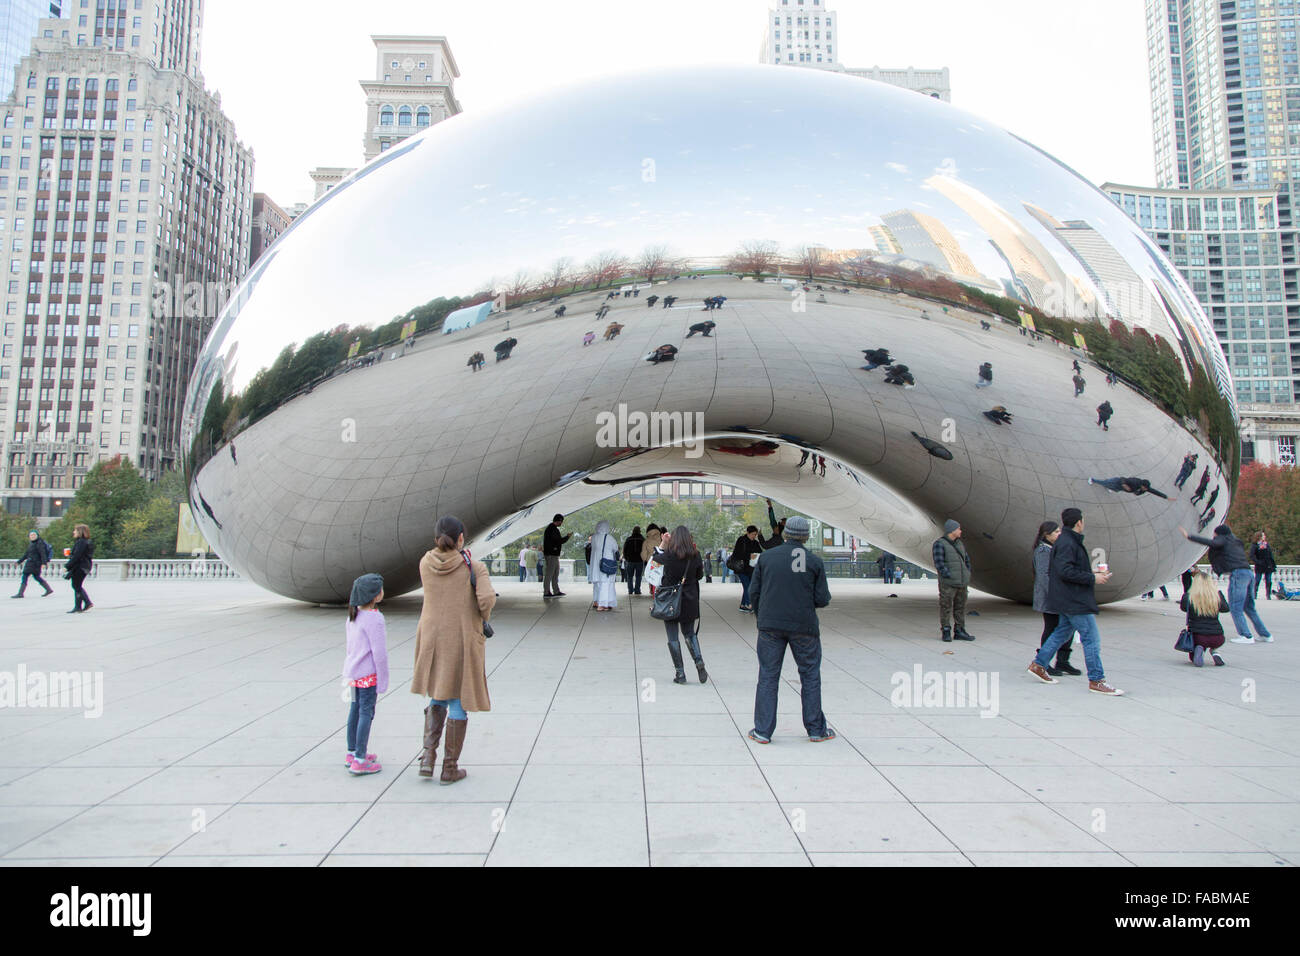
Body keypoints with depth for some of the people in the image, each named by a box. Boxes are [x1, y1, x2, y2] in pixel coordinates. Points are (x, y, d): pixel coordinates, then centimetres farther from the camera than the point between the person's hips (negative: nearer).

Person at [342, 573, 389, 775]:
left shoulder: (353, 615, 7)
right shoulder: (374, 619, -19)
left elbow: (350, 644, 14)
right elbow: (379, 652, -19)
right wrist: (383, 680, -12)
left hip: (353, 671, 8)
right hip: (368, 674, -8)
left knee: (355, 710, 17)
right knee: (366, 713, -2)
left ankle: (352, 754, 30)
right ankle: (359, 761, 2)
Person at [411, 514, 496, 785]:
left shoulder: (425, 562, -1)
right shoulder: (474, 566, -12)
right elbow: (487, 598, -23)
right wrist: (484, 617, -3)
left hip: (430, 638, 4)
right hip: (463, 640, -4)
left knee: (438, 697, 24)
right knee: (459, 702, 8)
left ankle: (428, 755, 11)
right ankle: (450, 768, 15)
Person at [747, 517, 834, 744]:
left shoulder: (766, 557, 0)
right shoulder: (814, 562, -3)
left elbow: (753, 592, 3)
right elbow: (822, 599, -4)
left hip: (770, 625, 1)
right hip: (804, 628, -1)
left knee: (768, 676, 6)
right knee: (810, 676, 12)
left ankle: (762, 730, 8)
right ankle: (816, 729, 19)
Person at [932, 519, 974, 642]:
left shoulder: (959, 543, 14)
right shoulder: (939, 544, -9)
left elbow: (966, 559, 21)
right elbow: (939, 565, -15)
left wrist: (967, 576, 12)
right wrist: (950, 577, -17)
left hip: (962, 583, 7)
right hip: (948, 583, -7)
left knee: (960, 607, 9)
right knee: (946, 607, -3)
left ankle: (959, 632, 16)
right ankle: (946, 632, 4)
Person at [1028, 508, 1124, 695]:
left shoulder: (1069, 541, 15)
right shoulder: (1067, 543, -18)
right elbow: (1065, 571, -26)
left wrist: (1092, 573, 14)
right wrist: (1092, 578, -20)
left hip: (1069, 600, 11)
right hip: (1075, 601, -11)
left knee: (1062, 631, 17)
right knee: (1091, 638, -5)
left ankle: (1038, 665, 22)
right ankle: (1096, 680, 0)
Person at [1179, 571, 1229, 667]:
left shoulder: (1188, 598, -10)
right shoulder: (1217, 597, -5)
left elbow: (1183, 607, 13)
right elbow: (1226, 608, 18)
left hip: (1197, 636, -1)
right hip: (1217, 639, 2)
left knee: (1193, 657, 27)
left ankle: (1199, 650, -8)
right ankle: (1214, 651, 9)